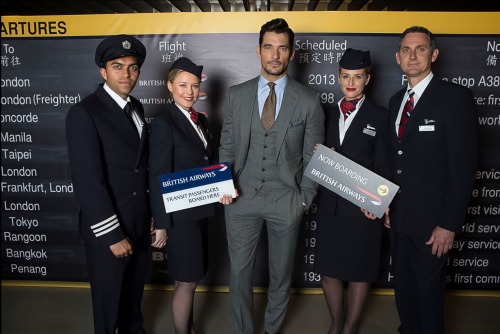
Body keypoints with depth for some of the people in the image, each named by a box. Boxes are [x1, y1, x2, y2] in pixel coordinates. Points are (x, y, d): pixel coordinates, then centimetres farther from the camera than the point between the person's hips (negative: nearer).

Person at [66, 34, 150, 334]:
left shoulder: (136, 108, 7)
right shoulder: (84, 113, -17)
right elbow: (88, 181, -22)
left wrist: (151, 214, 11)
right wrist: (112, 234, -20)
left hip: (139, 223, 7)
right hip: (108, 228, -7)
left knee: (135, 289, 24)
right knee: (108, 295, 13)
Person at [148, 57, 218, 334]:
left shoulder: (201, 120, 9)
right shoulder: (163, 123, -14)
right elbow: (158, 178, -16)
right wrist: (161, 223, -17)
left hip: (200, 210, 7)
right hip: (180, 214, -7)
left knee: (192, 277, 19)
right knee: (187, 280, 4)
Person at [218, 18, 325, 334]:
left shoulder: (309, 100, -3)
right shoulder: (237, 95, 3)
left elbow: (313, 155, 1)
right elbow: (227, 147, 7)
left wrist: (305, 198, -4)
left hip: (286, 201, -1)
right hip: (242, 199, 1)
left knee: (282, 275, 15)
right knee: (239, 273, 9)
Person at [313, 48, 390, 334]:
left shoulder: (380, 117, 1)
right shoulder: (328, 115, 12)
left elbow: (383, 167, -3)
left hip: (363, 206, -3)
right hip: (329, 204, 3)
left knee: (360, 272, 8)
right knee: (328, 270, 10)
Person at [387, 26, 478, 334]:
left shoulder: (456, 97, -11)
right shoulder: (396, 100, 10)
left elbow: (464, 165, -15)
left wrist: (450, 224, -18)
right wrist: (388, 205, 9)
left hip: (432, 220, -6)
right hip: (400, 217, 6)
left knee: (429, 294, 7)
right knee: (403, 290, 18)